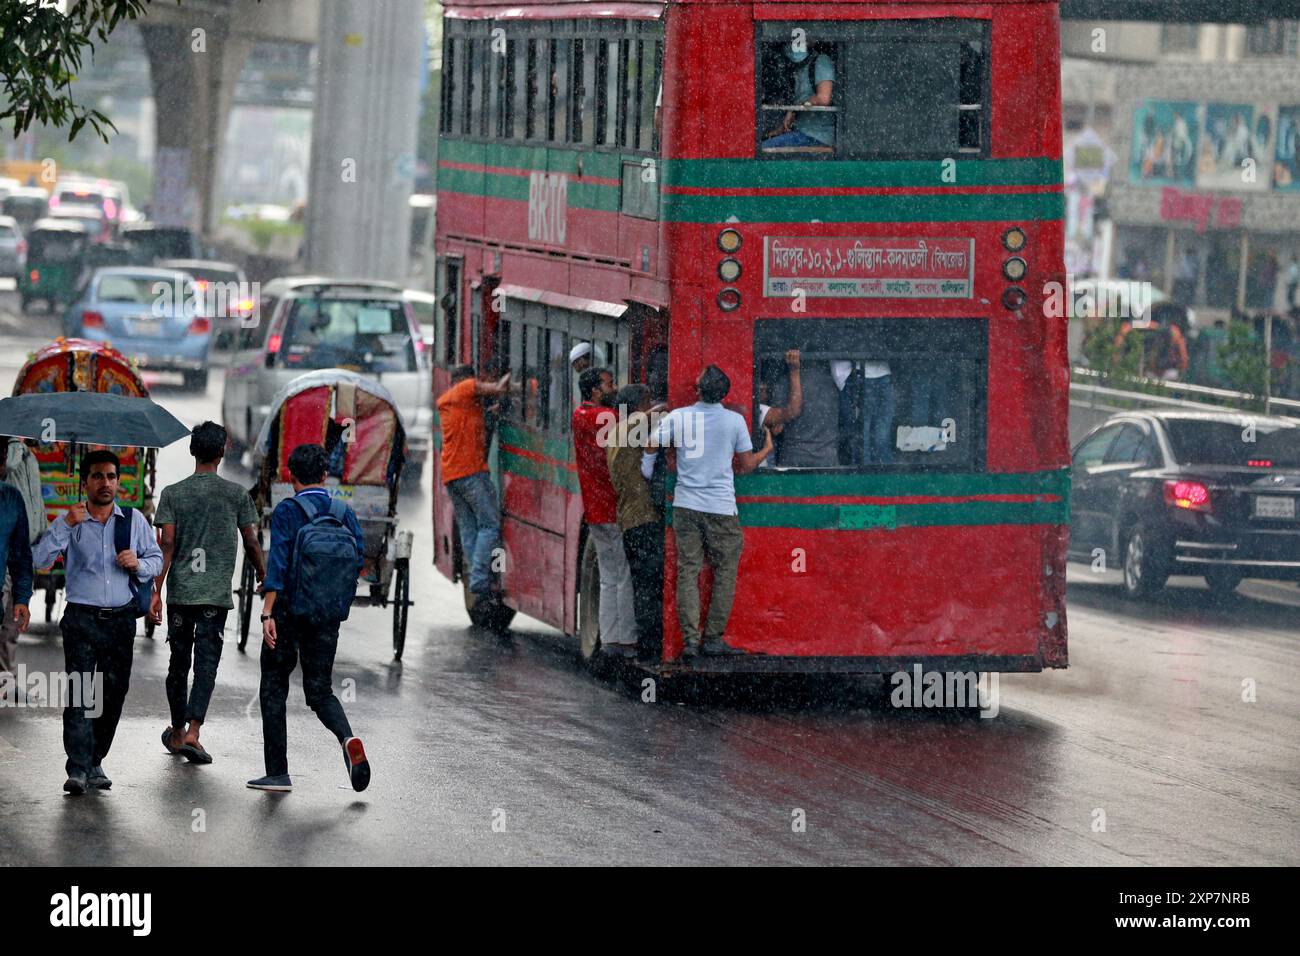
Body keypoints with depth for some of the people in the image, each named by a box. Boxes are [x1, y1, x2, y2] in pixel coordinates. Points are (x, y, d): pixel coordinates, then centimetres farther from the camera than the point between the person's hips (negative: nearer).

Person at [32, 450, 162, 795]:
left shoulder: (134, 520, 10)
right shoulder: (69, 521, 4)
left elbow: (156, 559, 17)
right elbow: (40, 559, -7)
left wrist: (139, 564, -6)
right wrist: (66, 525, -18)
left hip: (121, 620, 3)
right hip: (82, 619, -3)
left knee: (113, 693, 4)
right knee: (79, 693, -13)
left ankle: (95, 763, 17)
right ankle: (78, 770, -17)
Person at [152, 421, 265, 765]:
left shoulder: (172, 493, 1)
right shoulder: (237, 494, 0)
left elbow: (167, 544, -5)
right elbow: (251, 543, 4)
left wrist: (157, 590, -5)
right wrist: (262, 574, 23)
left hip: (180, 592, 2)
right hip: (216, 593, -2)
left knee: (179, 662, 13)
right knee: (207, 662, -5)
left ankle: (177, 732, 26)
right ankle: (192, 732, -20)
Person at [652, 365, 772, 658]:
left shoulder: (677, 417, -2)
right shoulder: (734, 420, -4)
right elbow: (746, 466, 3)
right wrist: (766, 450, 22)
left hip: (685, 505, 2)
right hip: (721, 507, -2)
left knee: (688, 571, 4)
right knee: (725, 571, 10)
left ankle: (690, 639, -3)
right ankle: (714, 638, 6)